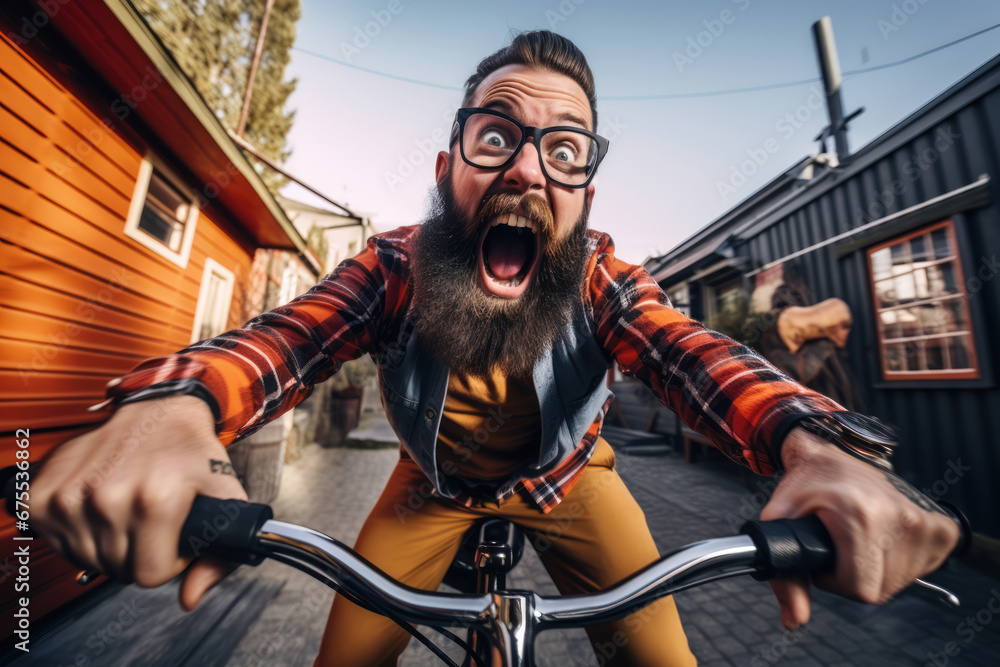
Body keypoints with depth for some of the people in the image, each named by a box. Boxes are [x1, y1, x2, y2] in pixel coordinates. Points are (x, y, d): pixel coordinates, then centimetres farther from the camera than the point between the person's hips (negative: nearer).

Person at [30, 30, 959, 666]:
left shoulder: (597, 275, -22)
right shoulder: (395, 266, -22)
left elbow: (684, 349, -34)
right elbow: (286, 336, -32)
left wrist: (807, 442, -53)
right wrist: (168, 408, -53)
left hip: (565, 479, 1)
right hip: (435, 485, 1)